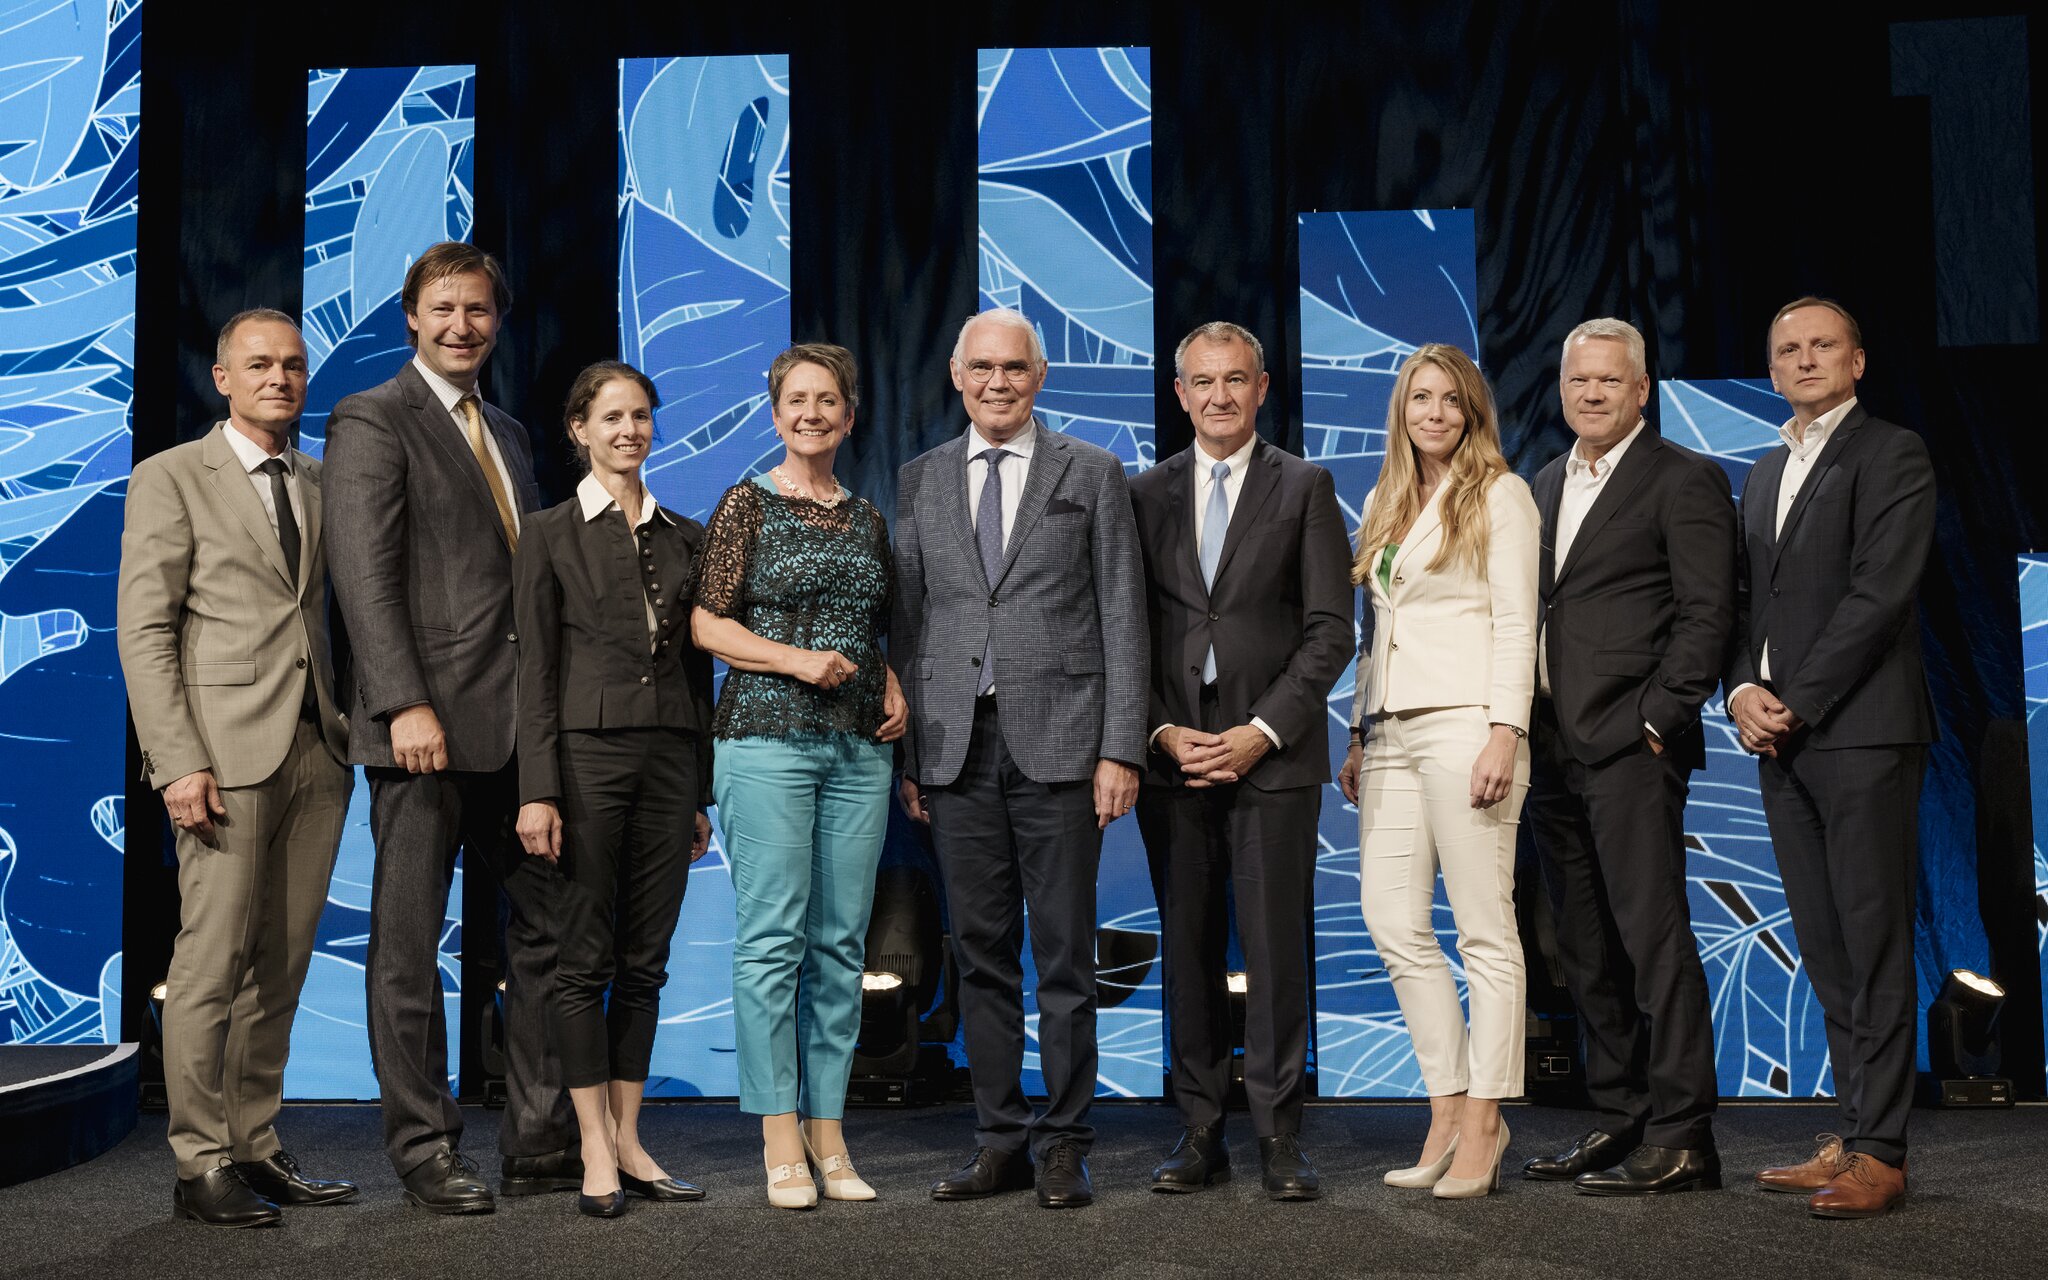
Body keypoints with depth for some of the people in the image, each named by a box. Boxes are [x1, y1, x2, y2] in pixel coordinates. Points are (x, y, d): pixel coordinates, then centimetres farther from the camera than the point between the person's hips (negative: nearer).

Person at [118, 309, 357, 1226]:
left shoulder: (319, 485, 18)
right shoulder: (171, 479, 2)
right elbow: (144, 633, -4)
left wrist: (348, 724, 5)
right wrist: (178, 763, -14)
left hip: (317, 749, 5)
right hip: (227, 752, -5)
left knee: (281, 966, 7)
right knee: (213, 962, -4)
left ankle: (258, 1151, 16)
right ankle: (201, 1167, 4)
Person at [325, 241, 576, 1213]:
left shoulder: (507, 433, 21)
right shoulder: (372, 421, -2)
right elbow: (365, 576, -11)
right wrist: (407, 704, -20)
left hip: (517, 723, 7)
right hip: (426, 723, -7)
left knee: (548, 927, 6)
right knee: (409, 941, 1)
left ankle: (541, 1142, 13)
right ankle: (425, 1150, 10)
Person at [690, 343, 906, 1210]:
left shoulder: (867, 518, 16)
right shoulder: (749, 505, 2)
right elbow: (706, 621, -3)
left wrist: (894, 689, 6)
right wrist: (795, 659, -14)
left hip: (859, 747, 5)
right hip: (767, 737, -5)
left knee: (842, 942, 5)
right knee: (773, 937, -6)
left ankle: (828, 1132, 11)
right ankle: (780, 1142, 1)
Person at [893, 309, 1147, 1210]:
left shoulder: (1092, 474, 5)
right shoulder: (920, 481, 13)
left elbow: (1122, 617, 1)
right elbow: (906, 620, 12)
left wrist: (1120, 748, -7)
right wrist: (904, 752, 6)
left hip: (1058, 742, -3)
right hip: (955, 748, 3)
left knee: (1064, 953, 1)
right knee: (981, 952, 7)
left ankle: (1063, 1145, 11)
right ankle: (999, 1141, 16)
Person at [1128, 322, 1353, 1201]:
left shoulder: (1305, 489, 5)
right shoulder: (1146, 494, 11)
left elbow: (1330, 630, -1)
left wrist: (1262, 731, -10)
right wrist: (1163, 731, -4)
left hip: (1273, 755, -2)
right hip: (1172, 754, 2)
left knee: (1275, 946, -4)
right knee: (1186, 947, 5)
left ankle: (1278, 1137, 4)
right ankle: (1200, 1134, 13)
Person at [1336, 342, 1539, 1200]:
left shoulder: (1498, 494, 1)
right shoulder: (1384, 504, 20)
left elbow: (1516, 622, -6)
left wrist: (1504, 732, -16)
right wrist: (1358, 734, 16)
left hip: (1465, 724, -7)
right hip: (1392, 732, 7)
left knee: (1484, 929, -4)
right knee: (1393, 926, 2)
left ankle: (1482, 1123, 2)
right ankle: (1447, 1111, 11)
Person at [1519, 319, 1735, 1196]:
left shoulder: (1684, 480, -3)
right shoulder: (1547, 484, 19)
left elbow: (1706, 615, -9)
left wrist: (1658, 718, -15)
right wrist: (1525, 728, 11)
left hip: (1631, 744, -8)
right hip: (1553, 751, 8)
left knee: (1652, 935, -8)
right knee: (1586, 950, 11)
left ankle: (1681, 1139, -2)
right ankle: (1619, 1120, 20)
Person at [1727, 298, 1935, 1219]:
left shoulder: (1892, 454, -2)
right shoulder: (1764, 474, 21)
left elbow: (1880, 591, -12)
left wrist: (1797, 703, -14)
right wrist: (1743, 689, 1)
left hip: (1860, 729, -7)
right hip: (1781, 738, 7)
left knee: (1873, 943, -4)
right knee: (1825, 950, 8)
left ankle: (1879, 1151, 0)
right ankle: (1854, 1134, 14)